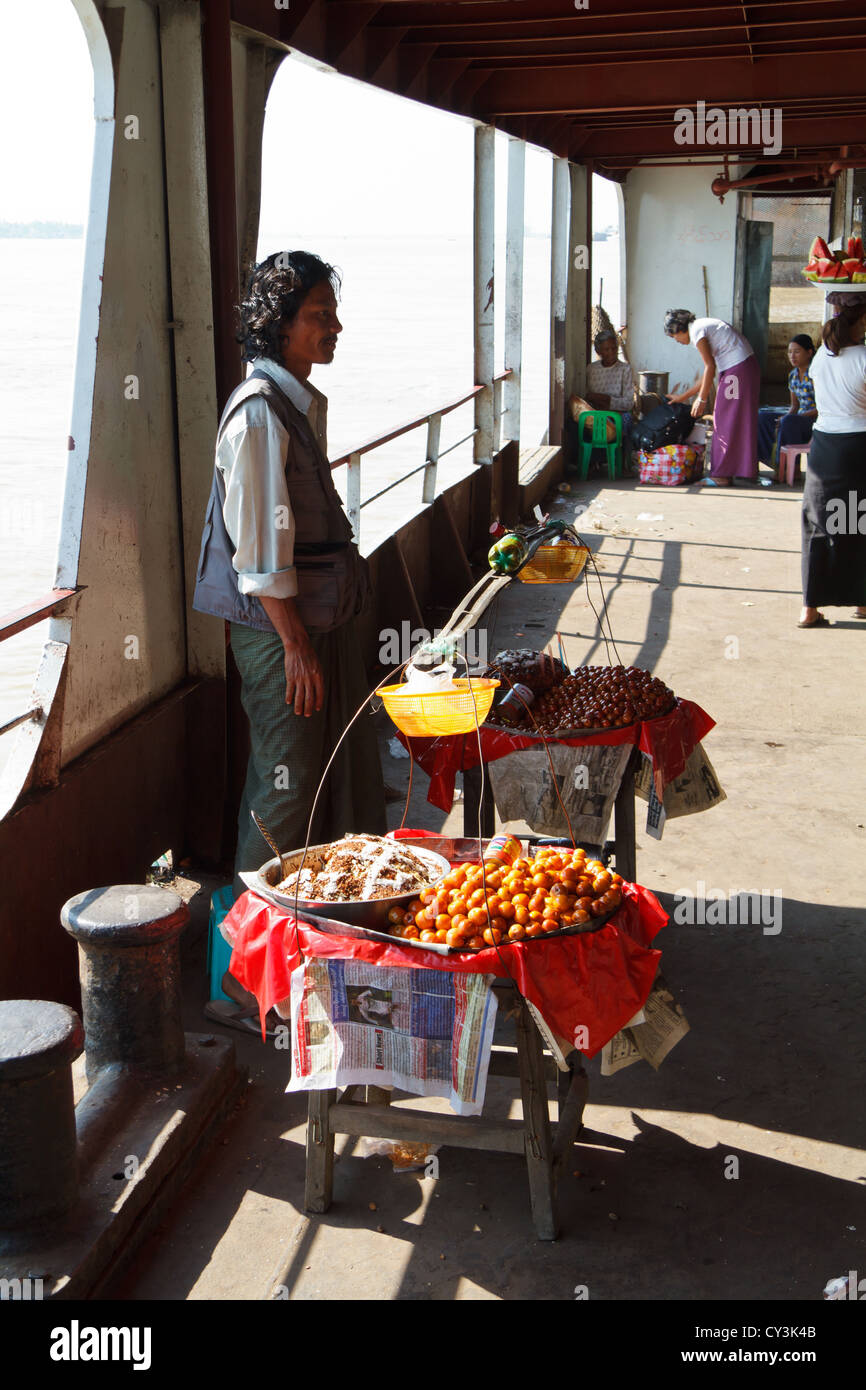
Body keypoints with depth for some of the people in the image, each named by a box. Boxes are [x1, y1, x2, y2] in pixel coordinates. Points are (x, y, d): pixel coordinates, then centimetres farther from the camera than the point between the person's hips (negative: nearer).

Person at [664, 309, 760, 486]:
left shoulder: (696, 330, -8)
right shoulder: (704, 326, 21)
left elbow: (710, 367, -14)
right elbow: (708, 371, 22)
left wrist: (701, 399, -9)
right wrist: (683, 397, 25)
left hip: (738, 370, -10)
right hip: (748, 366, 10)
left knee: (726, 421, -4)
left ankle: (722, 475, 0)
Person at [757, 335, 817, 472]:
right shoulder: (793, 375, 10)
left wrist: (787, 418, -23)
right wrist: (786, 417, -8)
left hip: (818, 420, -8)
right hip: (800, 418, 8)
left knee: (789, 421, -36)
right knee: (762, 417, -8)